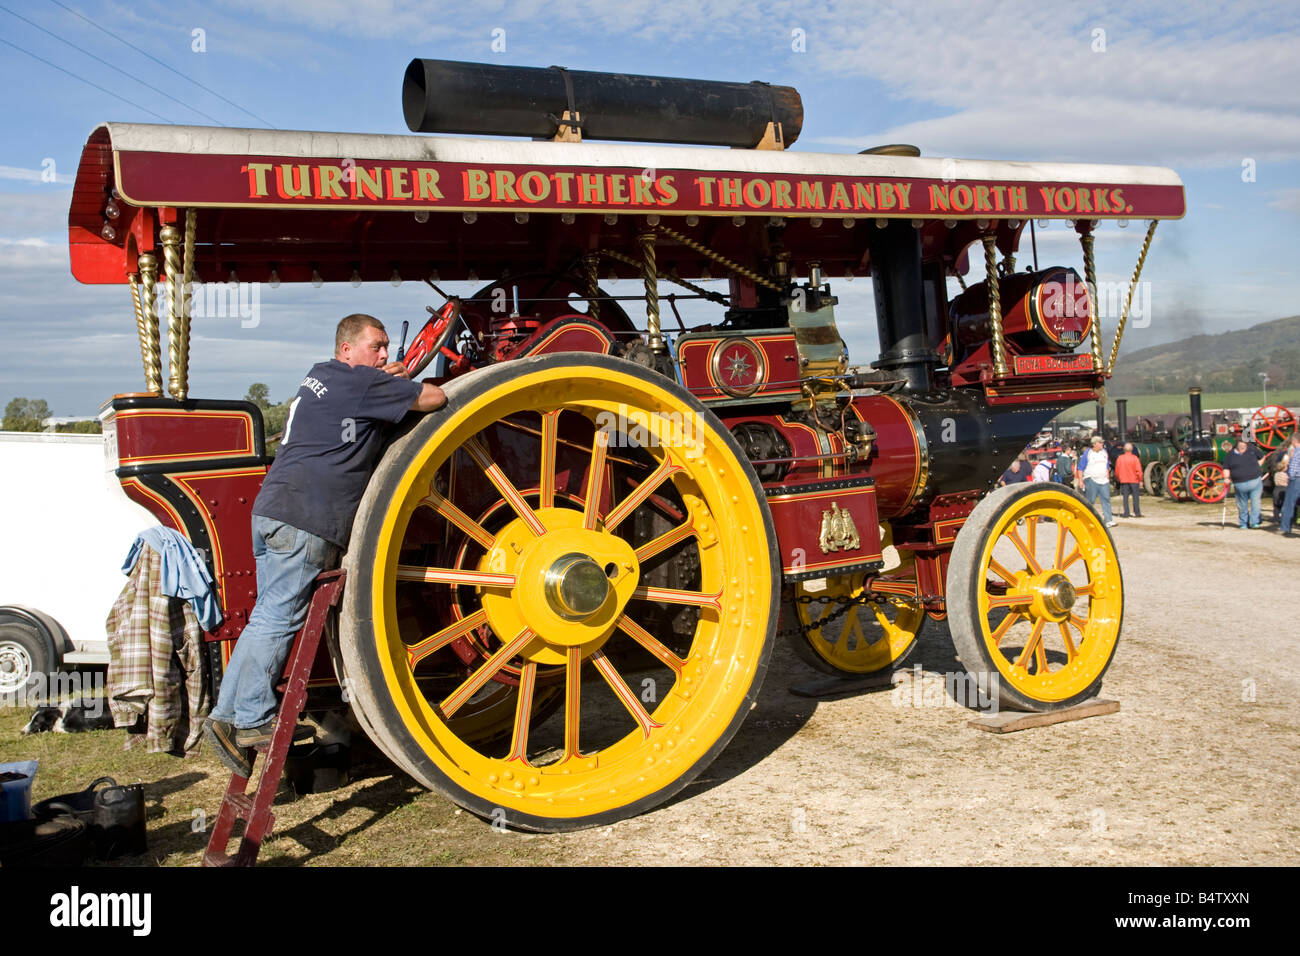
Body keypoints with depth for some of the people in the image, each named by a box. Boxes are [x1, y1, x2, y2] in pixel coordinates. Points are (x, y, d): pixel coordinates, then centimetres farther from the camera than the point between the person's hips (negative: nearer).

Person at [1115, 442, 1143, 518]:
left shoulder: (1120, 458, -1)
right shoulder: (1134, 458, -8)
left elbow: (1117, 471, 4)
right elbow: (1139, 470, -10)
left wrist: (1118, 479, 20)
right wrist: (1140, 480, -1)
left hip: (1124, 481, 2)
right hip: (1134, 480, -2)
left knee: (1125, 497, 4)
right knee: (1135, 496, 5)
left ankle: (1126, 513, 2)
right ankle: (1137, 513, 6)